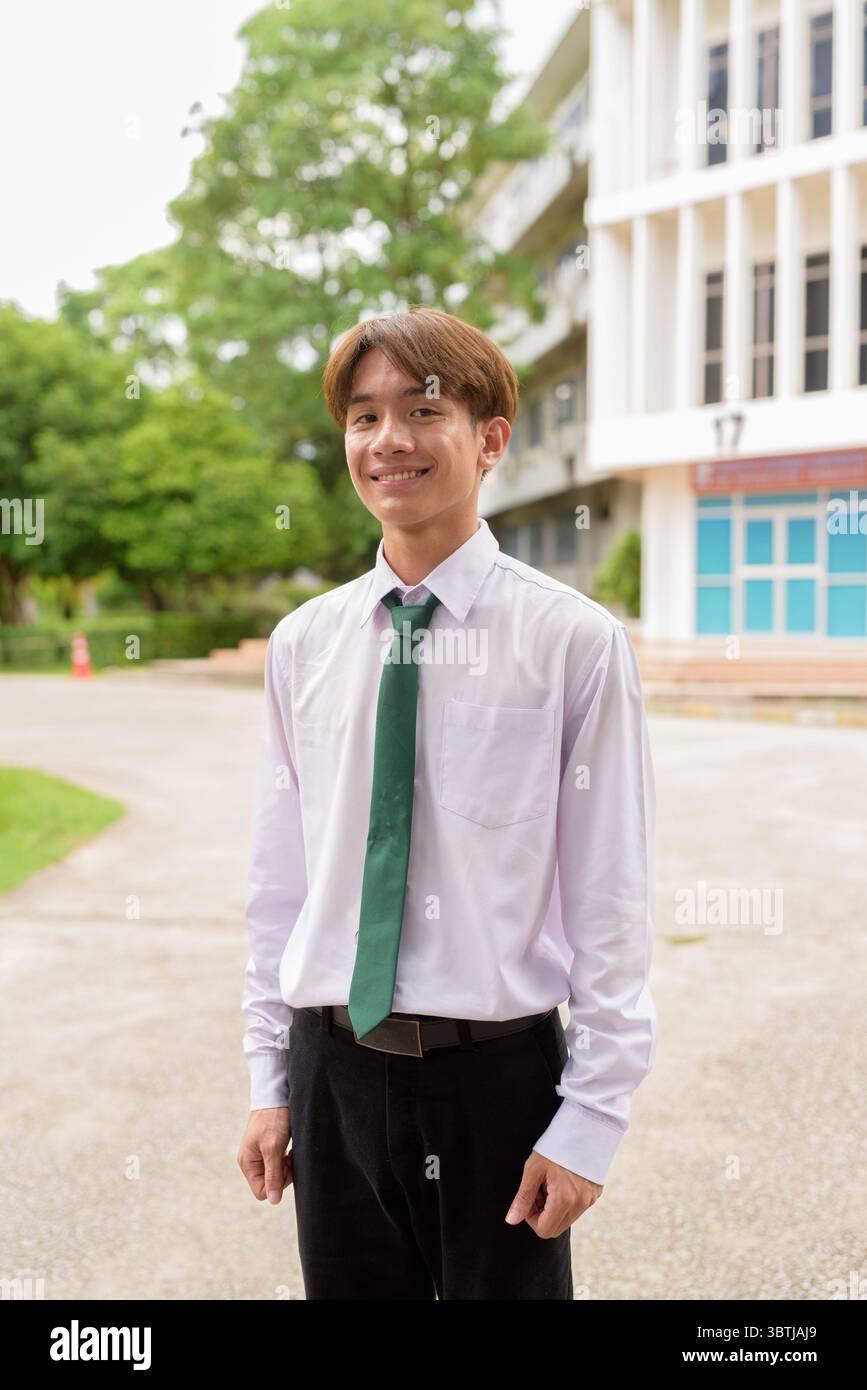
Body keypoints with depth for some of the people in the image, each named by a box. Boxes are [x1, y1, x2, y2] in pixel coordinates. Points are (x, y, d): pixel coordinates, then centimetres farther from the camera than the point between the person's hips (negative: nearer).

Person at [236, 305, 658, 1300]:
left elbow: (610, 906, -9)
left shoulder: (575, 641, -9)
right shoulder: (302, 644, 3)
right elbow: (278, 880, 7)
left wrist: (591, 1121, -10)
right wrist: (269, 1080, 7)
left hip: (499, 1074, -3)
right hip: (337, 1073, 3)